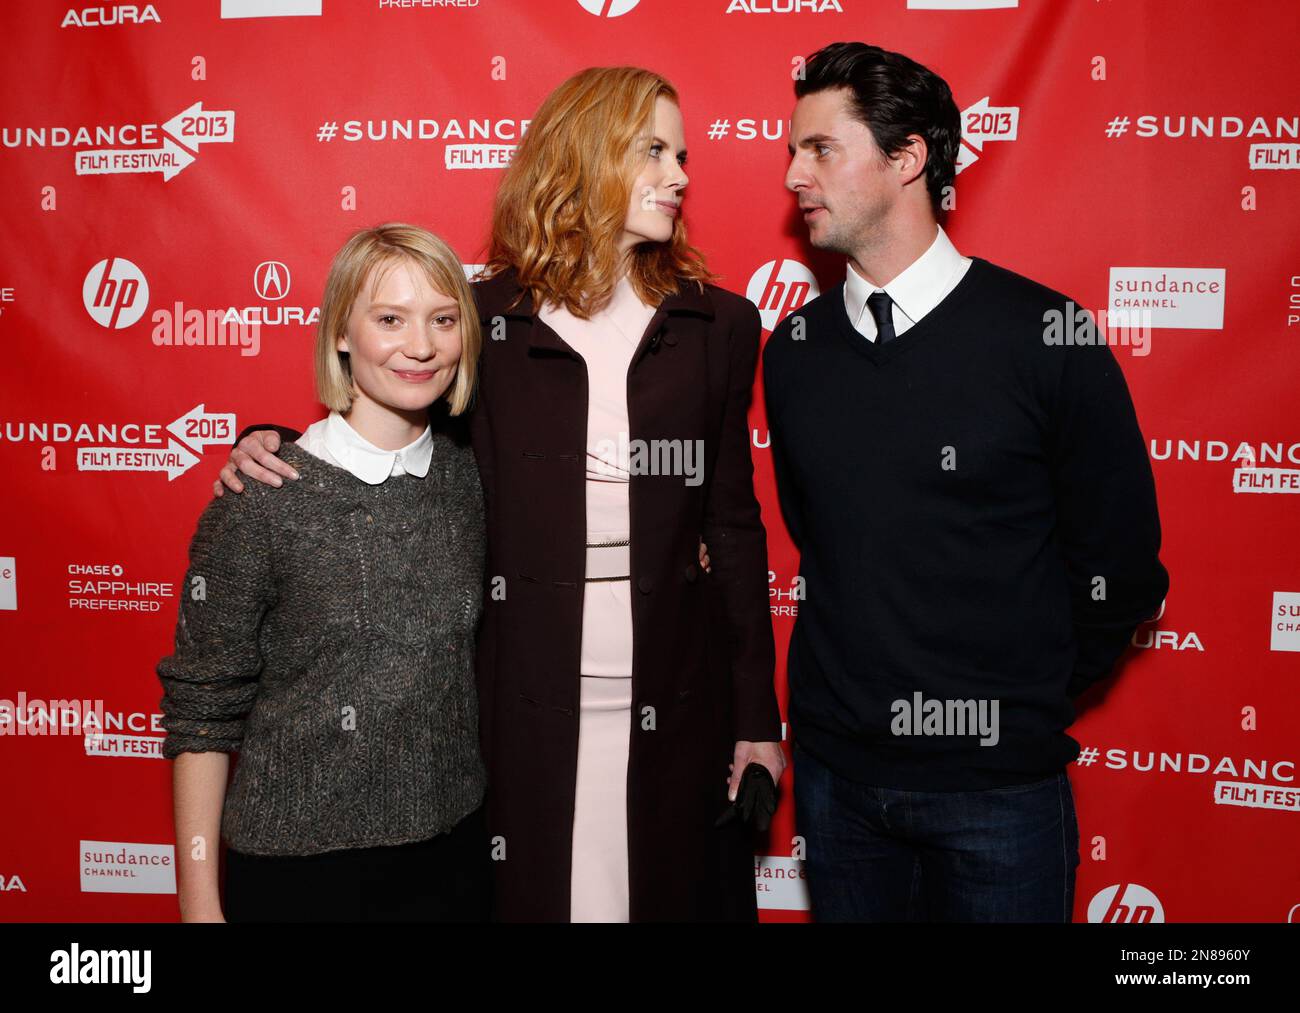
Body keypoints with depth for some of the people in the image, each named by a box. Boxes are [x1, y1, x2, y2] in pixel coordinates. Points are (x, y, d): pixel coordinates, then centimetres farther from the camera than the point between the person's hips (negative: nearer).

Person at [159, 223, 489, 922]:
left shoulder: (470, 477, -2)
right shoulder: (257, 504, -13)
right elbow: (201, 715, -8)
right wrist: (198, 902, -6)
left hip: (453, 853, 3)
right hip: (296, 869, -3)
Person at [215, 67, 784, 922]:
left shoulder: (717, 326, 3)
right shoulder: (484, 320, -2)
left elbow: (734, 525, 5)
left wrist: (759, 715, 4)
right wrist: (274, 445, -9)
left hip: (676, 703, 2)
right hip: (525, 705, -1)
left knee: (690, 894, 15)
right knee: (529, 895, 12)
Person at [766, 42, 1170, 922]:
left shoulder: (1046, 336, -12)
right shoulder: (794, 348, 0)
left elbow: (1121, 562, -5)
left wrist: (1028, 699, 2)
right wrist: (858, 672, 9)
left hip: (996, 780, -3)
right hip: (836, 765, 4)